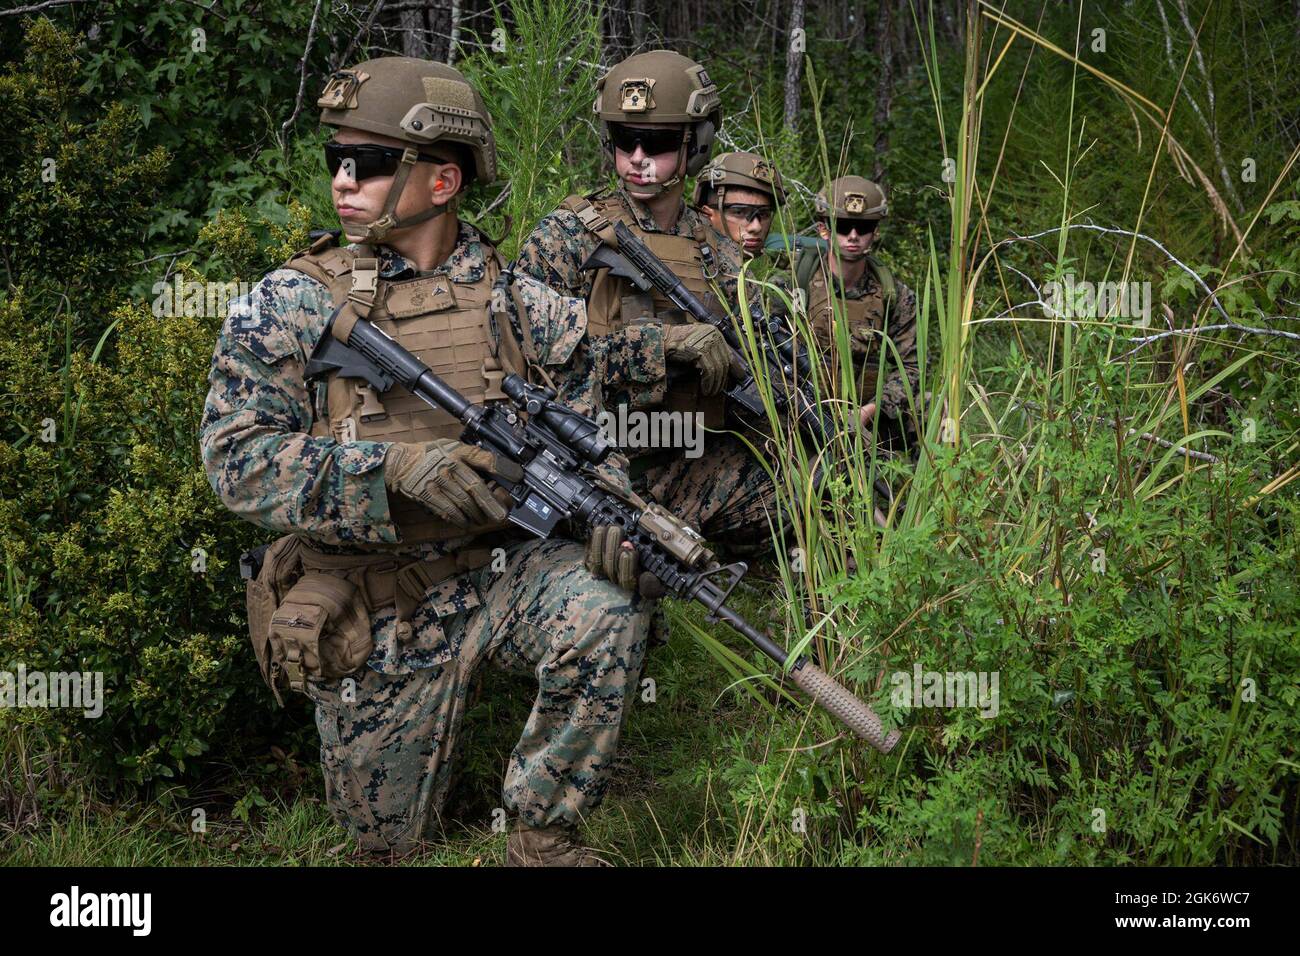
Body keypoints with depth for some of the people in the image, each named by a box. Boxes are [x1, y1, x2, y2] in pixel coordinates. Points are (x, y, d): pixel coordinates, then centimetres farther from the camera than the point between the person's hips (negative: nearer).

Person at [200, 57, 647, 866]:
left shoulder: (510, 296, -2)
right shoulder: (290, 304, -9)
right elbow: (239, 462, -16)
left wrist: (604, 488, -17)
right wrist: (397, 465, -30)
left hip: (500, 564, 2)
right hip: (372, 610, -1)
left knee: (607, 615, -29)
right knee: (392, 836, 7)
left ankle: (544, 837, -6)